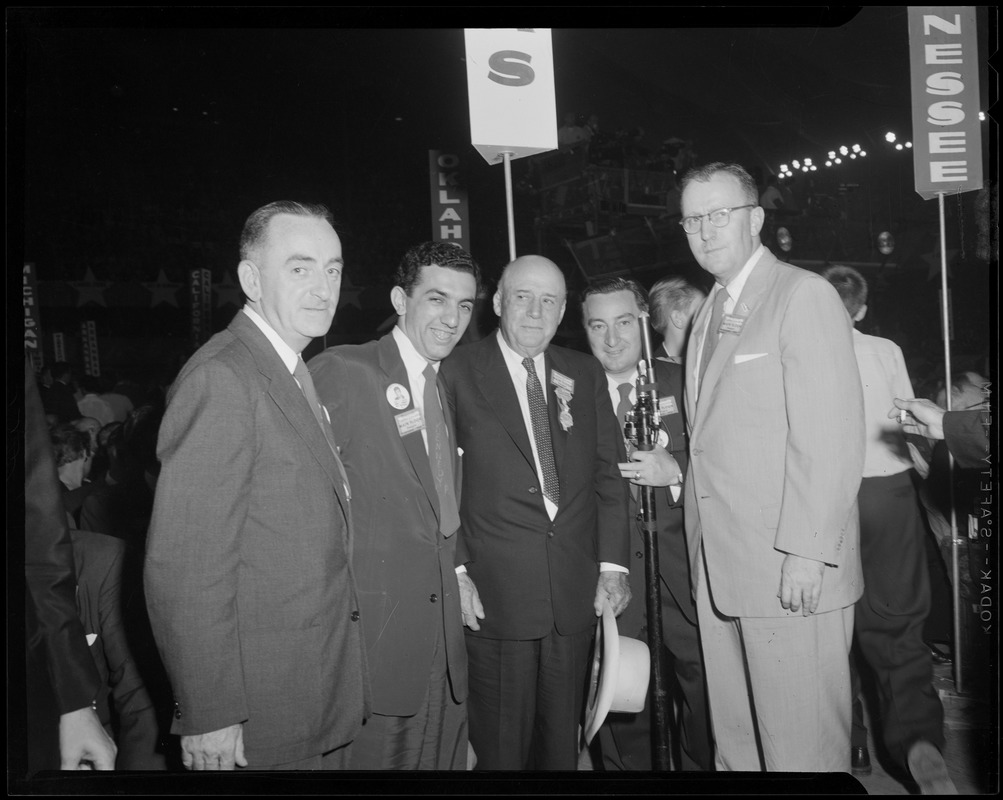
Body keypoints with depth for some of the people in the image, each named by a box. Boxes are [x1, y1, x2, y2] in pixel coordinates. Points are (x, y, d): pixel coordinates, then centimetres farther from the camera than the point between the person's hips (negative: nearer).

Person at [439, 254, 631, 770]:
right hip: (495, 592, -3)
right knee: (501, 744, 7)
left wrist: (612, 563, 3)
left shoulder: (586, 374, 10)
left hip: (577, 591, 4)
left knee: (563, 739, 15)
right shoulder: (458, 371, -2)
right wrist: (455, 571, -8)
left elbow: (606, 473, 9)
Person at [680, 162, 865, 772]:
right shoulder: (710, 313, 17)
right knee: (734, 739, 16)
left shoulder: (804, 295, -8)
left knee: (802, 744, 5)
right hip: (720, 567, 7)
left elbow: (833, 439, -15)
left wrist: (808, 553, -19)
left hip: (792, 570, -7)